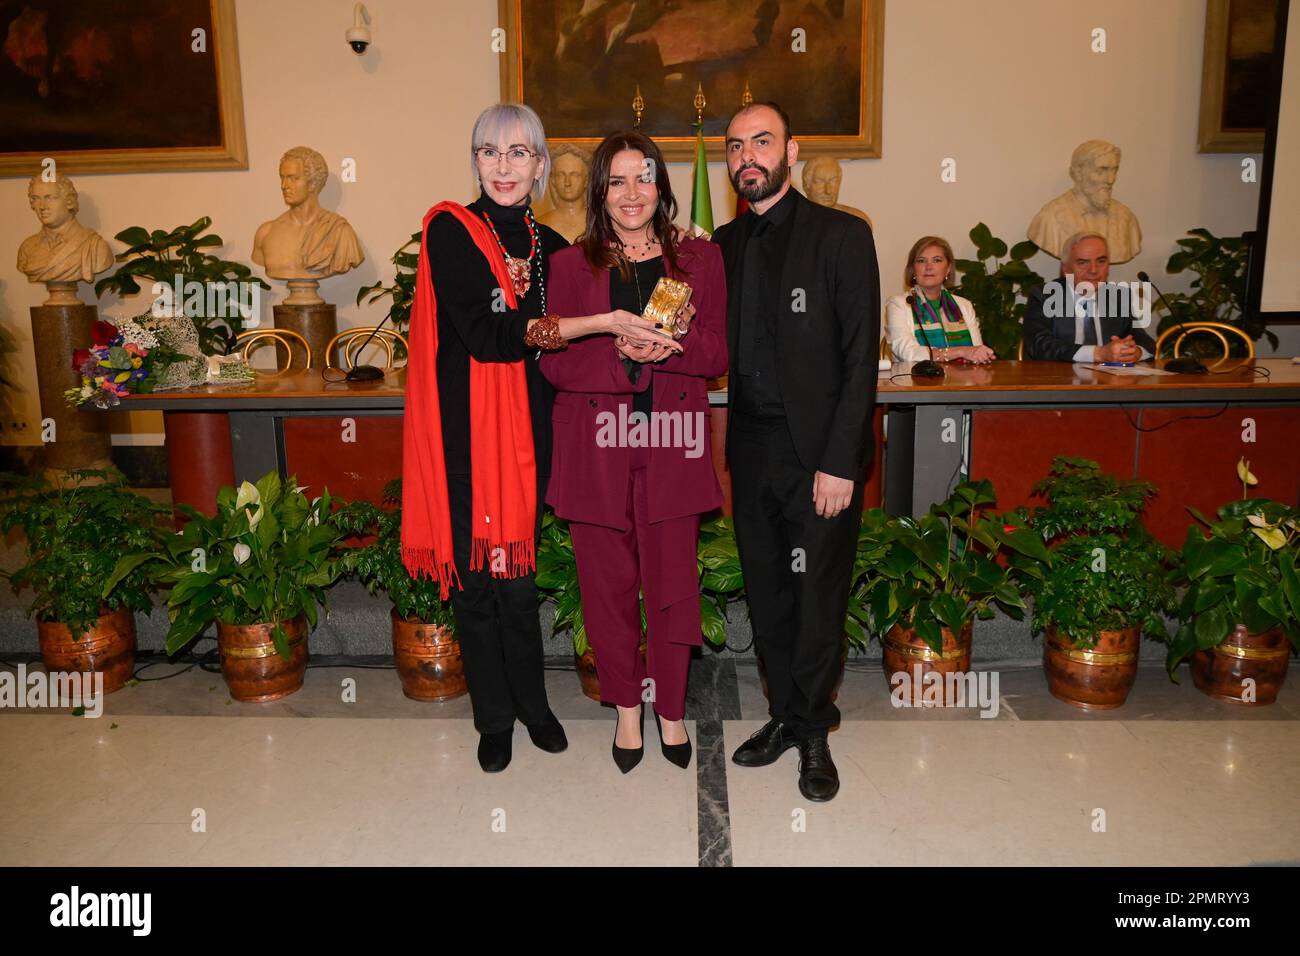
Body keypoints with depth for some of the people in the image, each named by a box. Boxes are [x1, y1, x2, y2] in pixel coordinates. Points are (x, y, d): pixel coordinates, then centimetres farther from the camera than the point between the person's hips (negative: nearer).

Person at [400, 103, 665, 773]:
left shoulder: (549, 246, 10)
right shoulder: (450, 230, -5)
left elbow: (561, 350, 15)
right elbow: (485, 333, -19)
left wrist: (631, 335, -4)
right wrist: (599, 323, -22)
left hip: (528, 426, 3)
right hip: (468, 428, -3)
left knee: (518, 573, 9)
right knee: (476, 574, 6)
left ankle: (530, 702, 30)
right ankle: (494, 717, 25)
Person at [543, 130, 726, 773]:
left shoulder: (699, 259, 8)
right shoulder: (570, 265, 5)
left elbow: (718, 354, 4)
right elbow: (554, 362, -2)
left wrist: (671, 344, -16)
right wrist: (621, 353, -19)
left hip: (672, 443, 1)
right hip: (597, 445, 0)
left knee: (673, 581, 4)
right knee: (609, 582, 8)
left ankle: (670, 708, 25)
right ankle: (626, 706, 28)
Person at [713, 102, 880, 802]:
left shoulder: (841, 236, -4)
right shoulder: (724, 244, 11)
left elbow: (859, 358, -9)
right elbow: (722, 349, 13)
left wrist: (838, 463, -15)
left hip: (819, 454, -4)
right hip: (751, 449, 5)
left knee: (818, 599, 5)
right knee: (767, 594, 13)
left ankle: (812, 732, 23)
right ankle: (785, 716, 30)